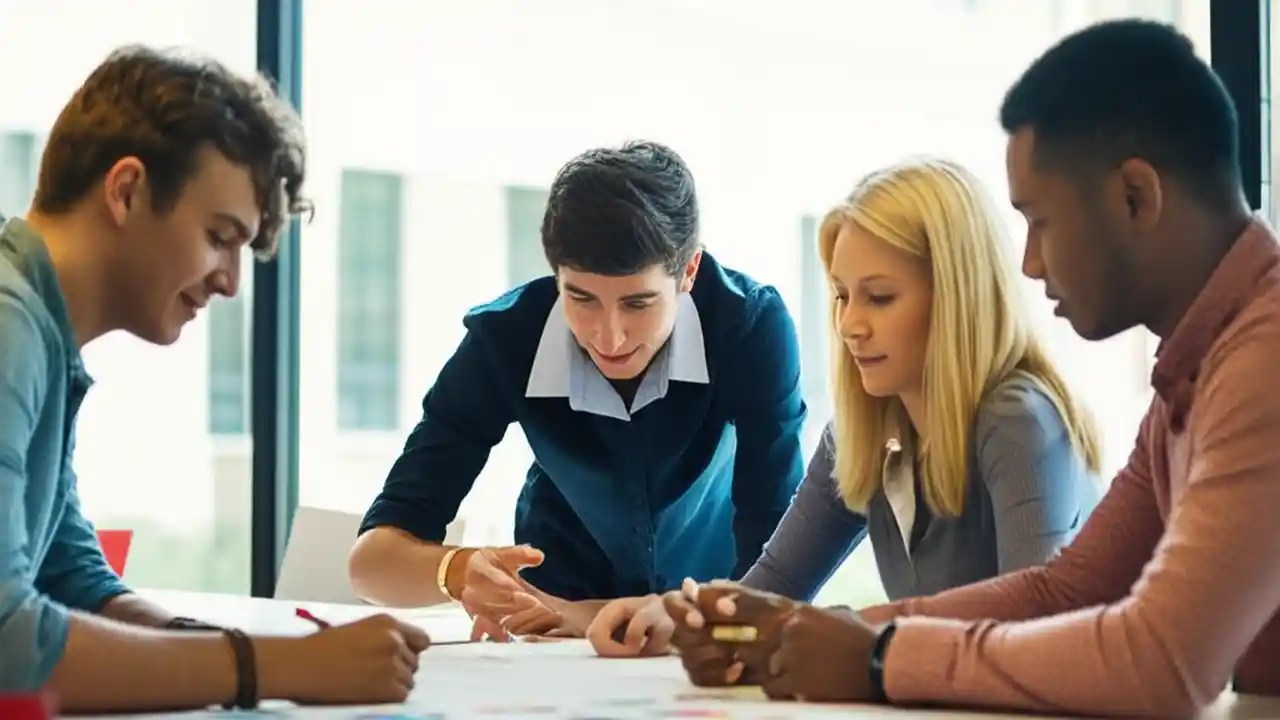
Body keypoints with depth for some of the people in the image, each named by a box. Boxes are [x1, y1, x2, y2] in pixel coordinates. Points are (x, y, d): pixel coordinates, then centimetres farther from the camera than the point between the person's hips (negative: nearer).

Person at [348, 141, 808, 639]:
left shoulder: (752, 327, -25)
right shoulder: (504, 338, -21)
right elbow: (372, 558, -22)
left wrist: (596, 617, -37)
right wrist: (459, 571, -42)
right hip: (558, 610, 1)